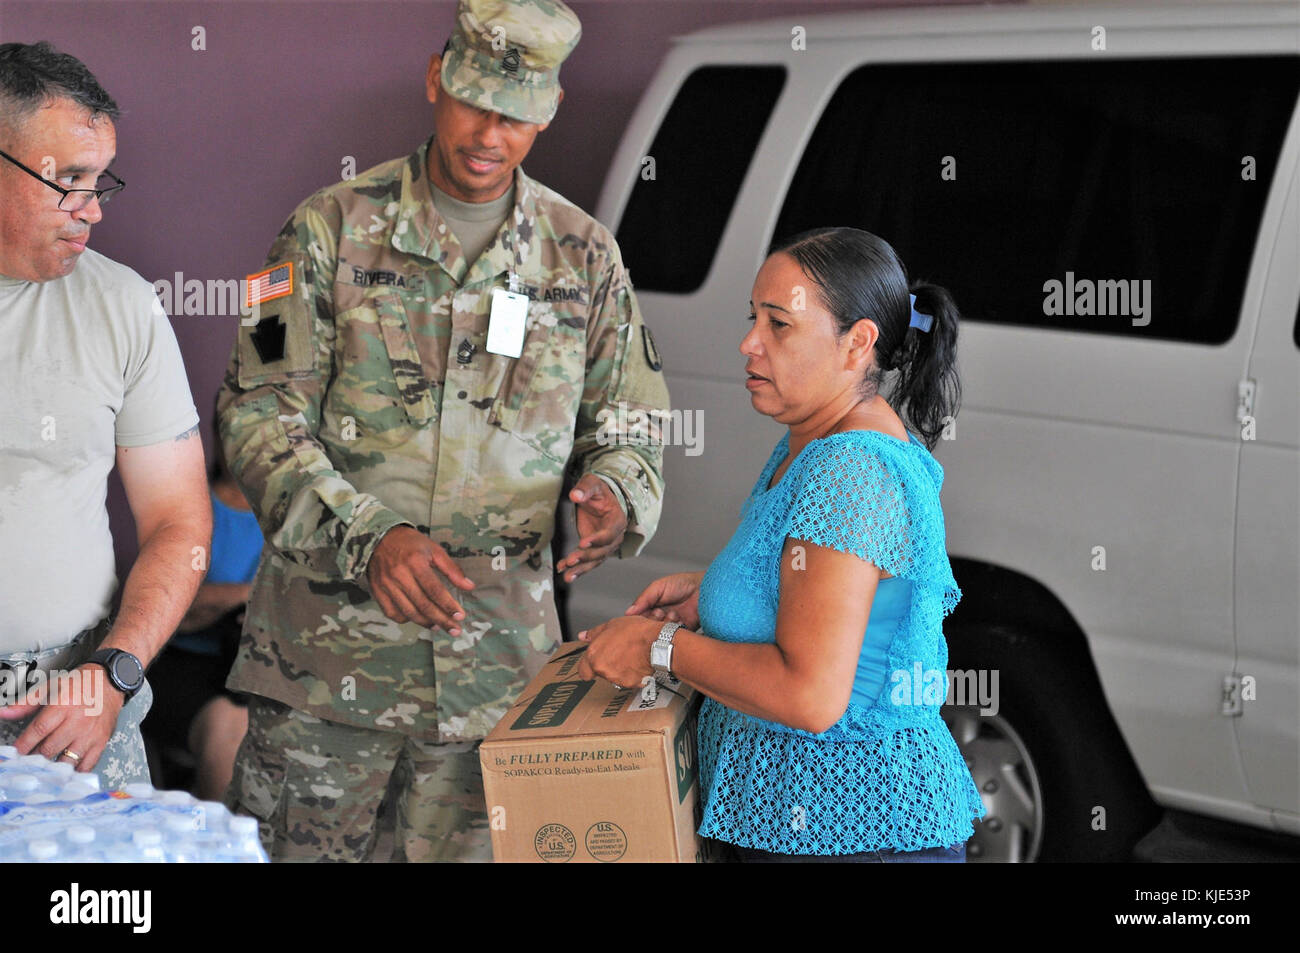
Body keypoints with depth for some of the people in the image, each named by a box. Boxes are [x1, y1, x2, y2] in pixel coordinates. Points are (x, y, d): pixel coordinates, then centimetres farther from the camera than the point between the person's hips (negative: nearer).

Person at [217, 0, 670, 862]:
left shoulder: (583, 255, 8)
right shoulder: (333, 229, 0)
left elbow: (630, 423, 15)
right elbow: (259, 410, -5)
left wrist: (613, 494, -10)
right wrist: (368, 537, -19)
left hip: (498, 655, 2)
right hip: (326, 647, -2)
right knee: (297, 849, 4)